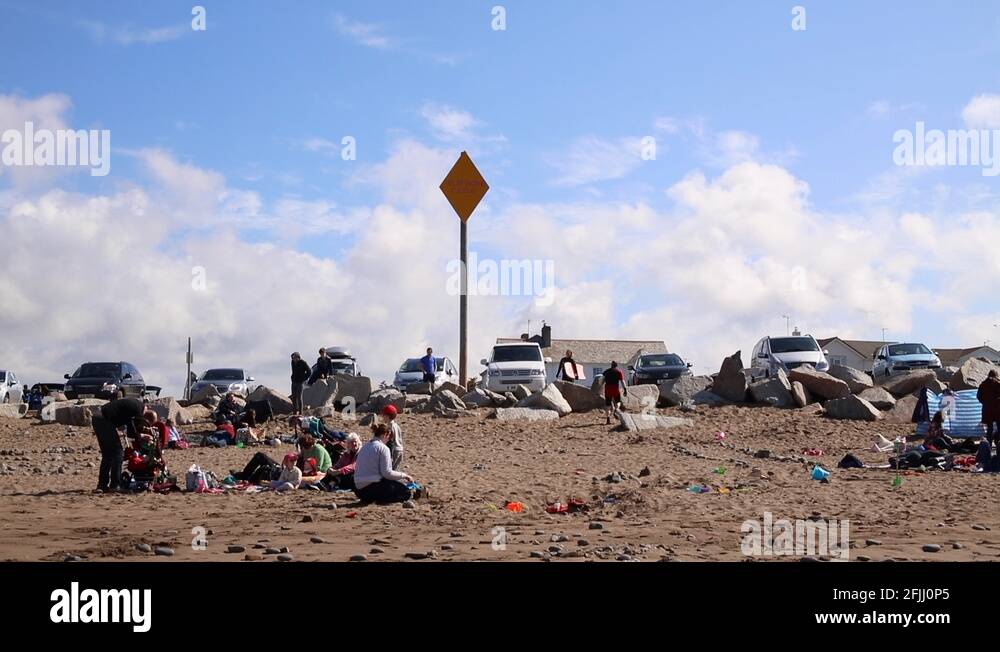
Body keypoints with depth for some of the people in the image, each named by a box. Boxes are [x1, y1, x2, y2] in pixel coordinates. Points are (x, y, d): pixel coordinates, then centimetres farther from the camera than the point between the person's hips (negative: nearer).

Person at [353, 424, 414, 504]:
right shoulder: (383, 448, -10)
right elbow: (387, 473, -13)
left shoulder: (364, 447, 14)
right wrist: (403, 475, 0)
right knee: (406, 492, -2)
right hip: (371, 488, -9)